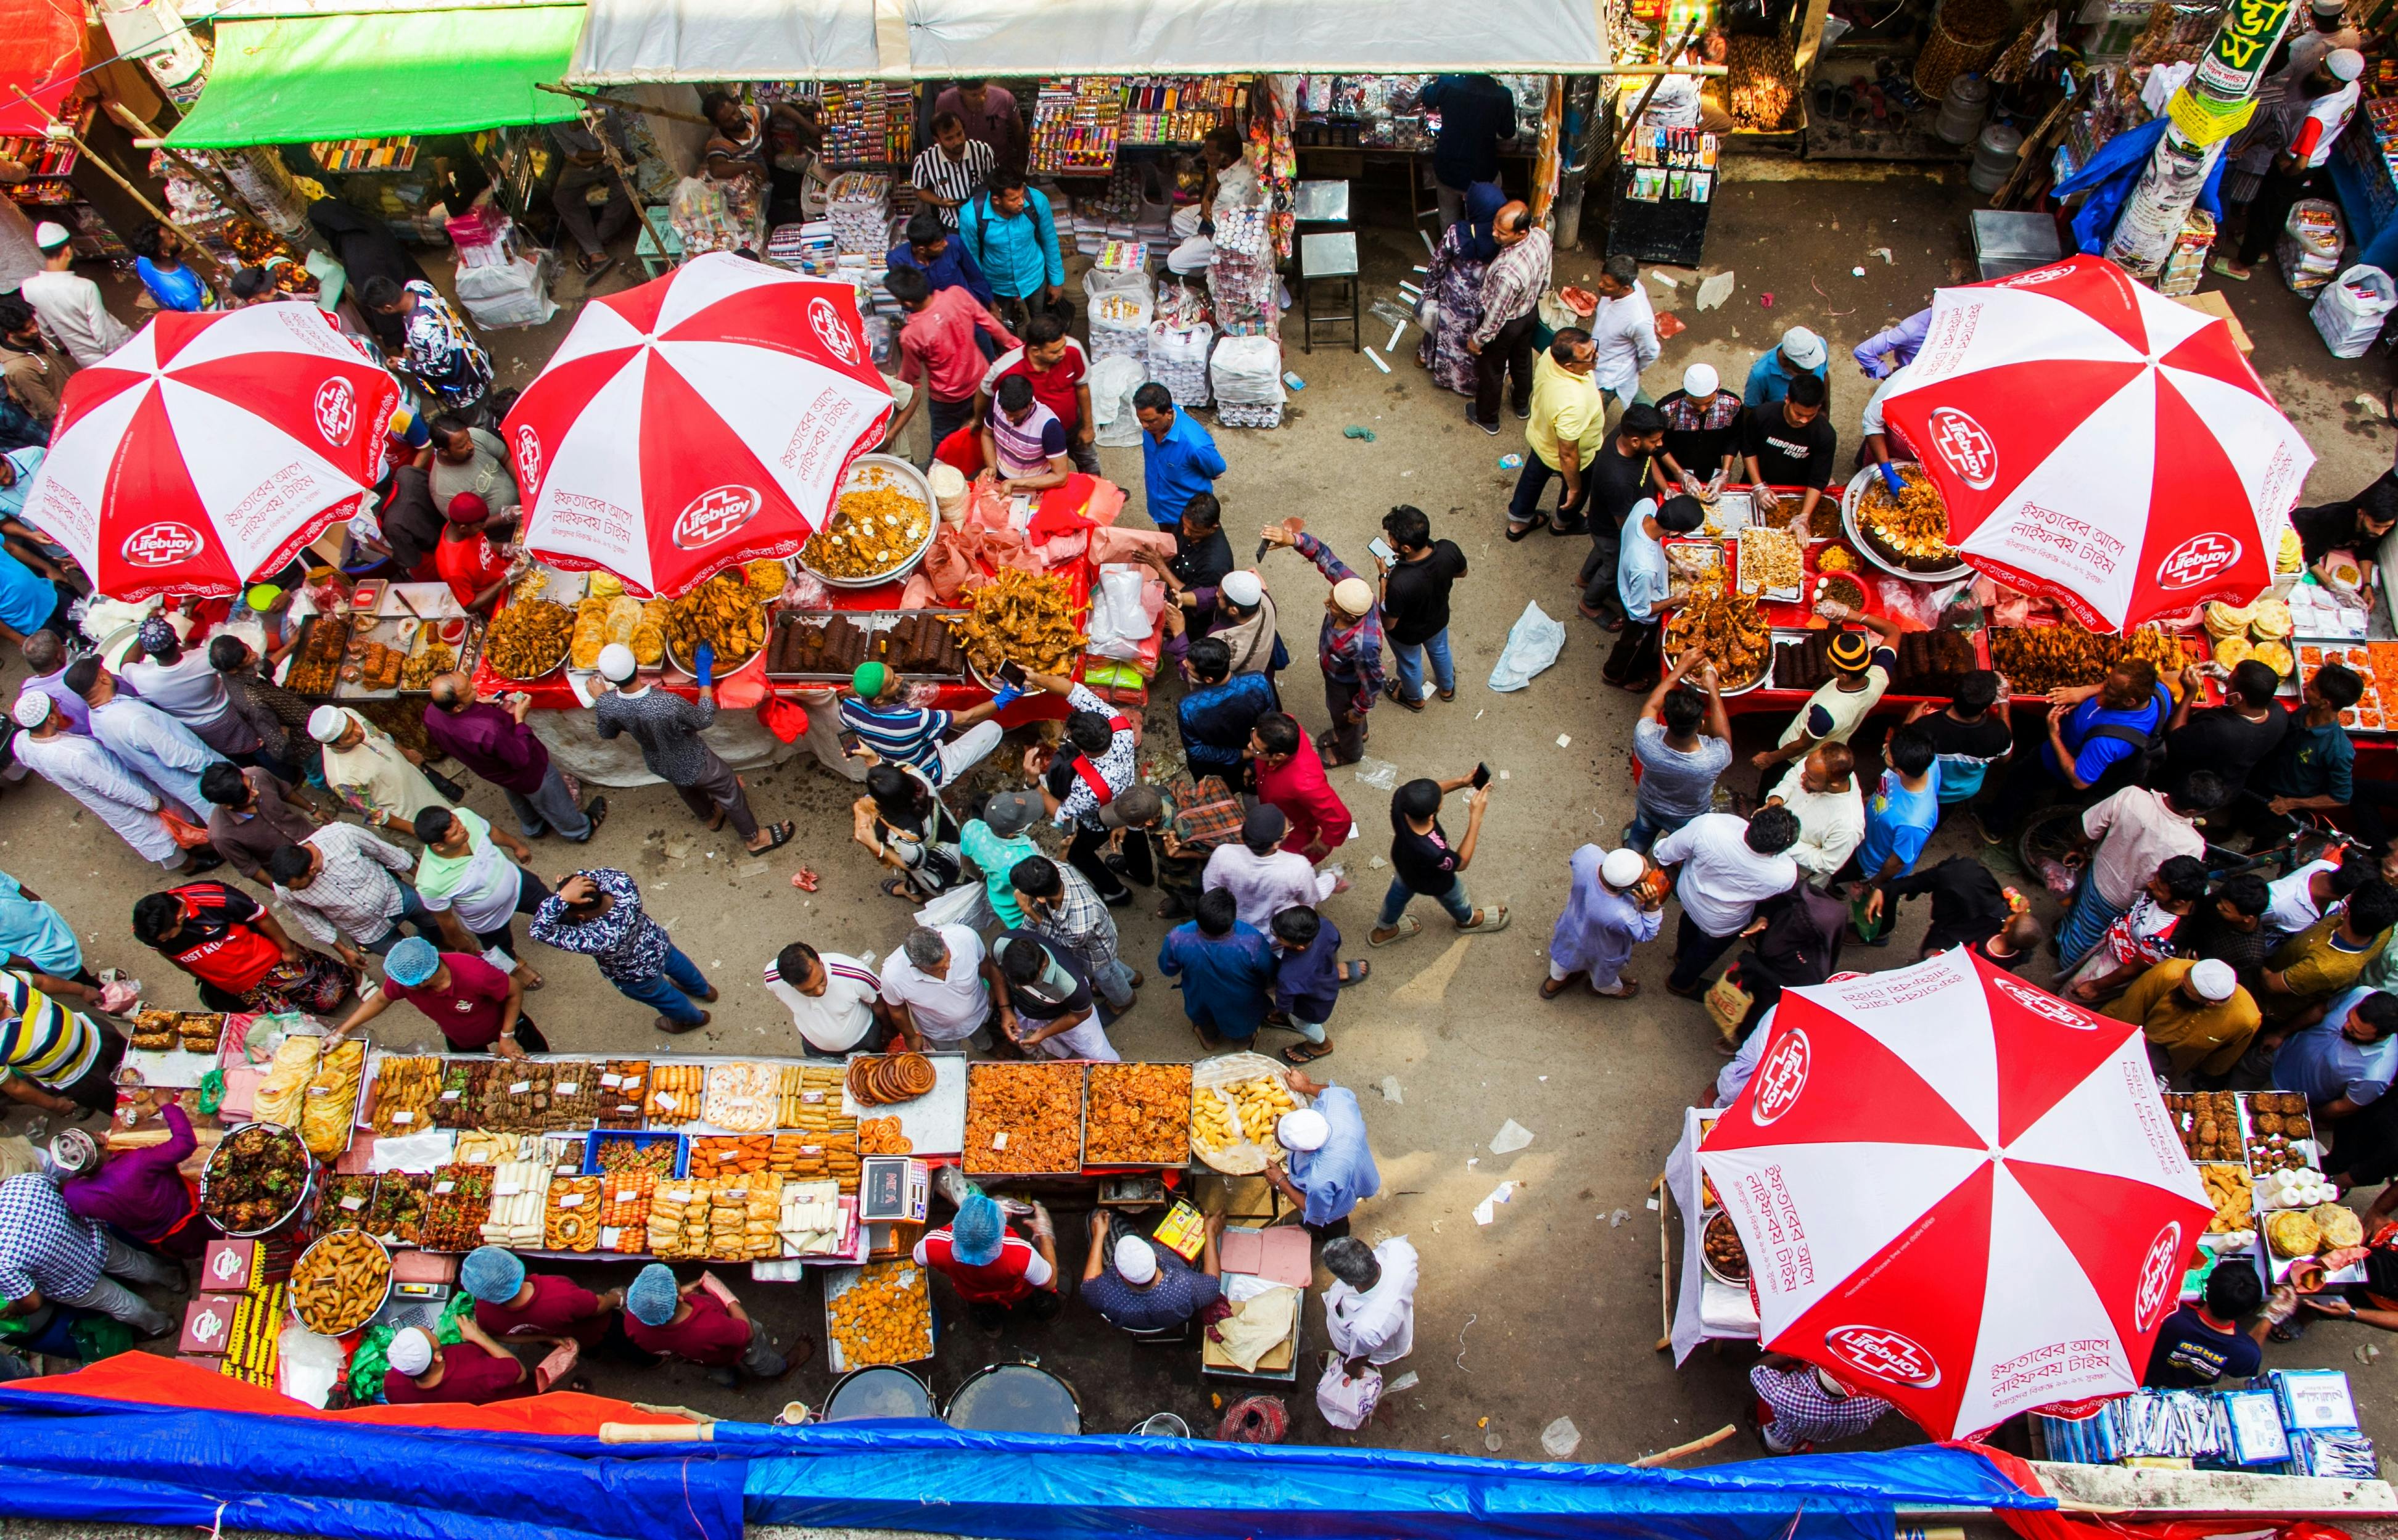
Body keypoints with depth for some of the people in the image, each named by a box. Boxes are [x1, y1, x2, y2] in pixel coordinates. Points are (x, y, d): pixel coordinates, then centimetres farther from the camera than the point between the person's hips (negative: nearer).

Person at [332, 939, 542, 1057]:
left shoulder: (475, 974, -45)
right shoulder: (402, 978, -32)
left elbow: (515, 990, -28)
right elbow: (380, 1000, -9)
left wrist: (507, 1037, -25)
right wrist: (340, 1033, -10)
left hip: (501, 1023, -4)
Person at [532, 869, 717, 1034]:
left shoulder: (599, 940, -50)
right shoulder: (622, 883, -35)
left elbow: (540, 931, -49)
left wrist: (562, 896, -61)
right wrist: (575, 879, -28)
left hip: (637, 977, -5)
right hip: (657, 940, 5)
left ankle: (693, 1018, 62)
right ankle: (704, 990, 69)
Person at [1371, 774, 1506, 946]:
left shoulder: (1401, 800, -40)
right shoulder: (1433, 852, -50)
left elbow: (1427, 794, -16)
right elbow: (1461, 863, -27)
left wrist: (1463, 781, -29)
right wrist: (1476, 817, -33)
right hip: (1434, 882, -4)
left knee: (1399, 893, 36)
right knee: (1455, 898, 32)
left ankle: (1383, 930, 65)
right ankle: (1468, 920, 67)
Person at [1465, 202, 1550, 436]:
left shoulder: (1509, 272, -46)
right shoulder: (1542, 236, -23)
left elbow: (1496, 317, -29)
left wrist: (1477, 340, -12)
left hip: (1506, 324, -7)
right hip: (1531, 312, 7)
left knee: (1491, 371, 21)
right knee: (1522, 359, 32)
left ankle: (1487, 419, 46)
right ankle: (1522, 404, 59)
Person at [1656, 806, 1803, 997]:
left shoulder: (1707, 825, -43)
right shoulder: (1786, 874, -40)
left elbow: (1667, 853, -22)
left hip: (1687, 894, 2)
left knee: (1690, 920, 38)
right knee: (1705, 952, 33)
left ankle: (1681, 954, 68)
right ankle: (1681, 983, 60)